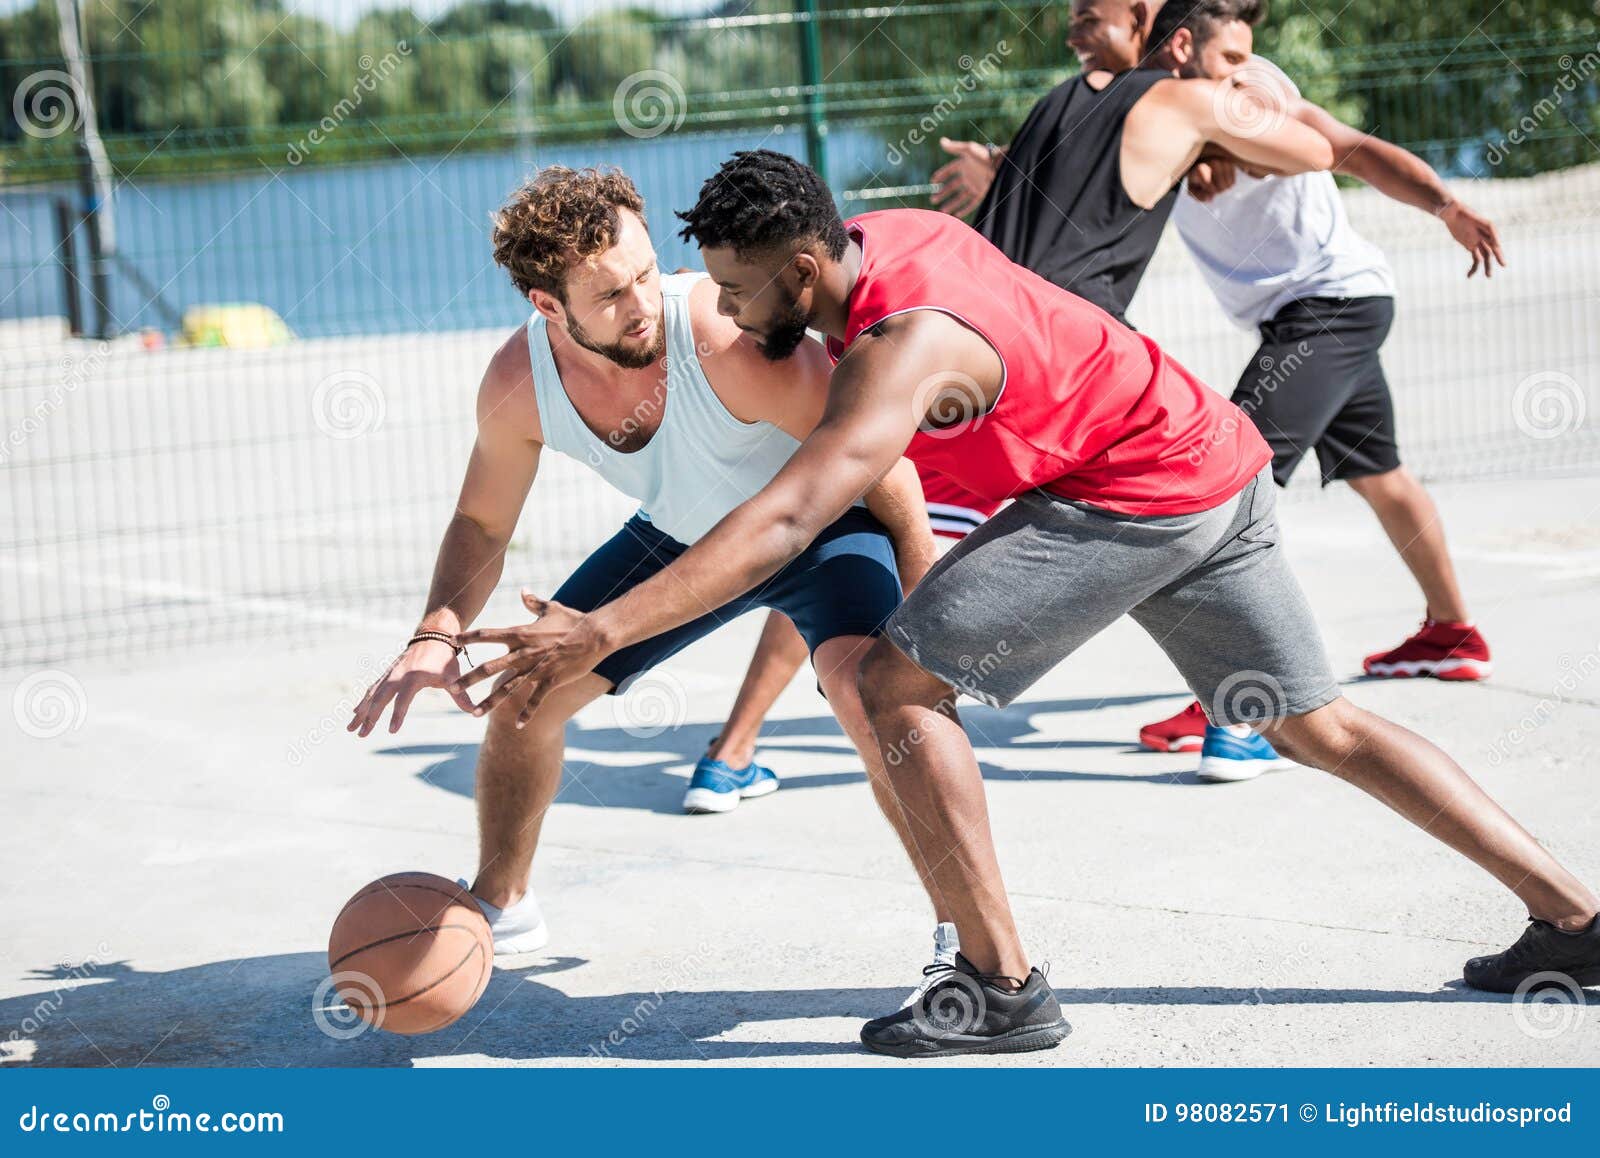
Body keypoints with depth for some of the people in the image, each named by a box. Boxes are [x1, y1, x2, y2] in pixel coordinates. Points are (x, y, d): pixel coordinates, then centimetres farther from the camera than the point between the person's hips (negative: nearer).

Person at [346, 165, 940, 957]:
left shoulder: (727, 340, -38)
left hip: (823, 527, -5)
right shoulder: (519, 383, -22)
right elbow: (482, 524, -4)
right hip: (685, 537, 5)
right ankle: (498, 905, 32)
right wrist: (437, 636, -21)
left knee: (865, 682, -33)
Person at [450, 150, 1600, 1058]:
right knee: (1318, 725, 17)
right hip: (1221, 462, 10)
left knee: (900, 686, -9)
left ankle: (1004, 986, -5)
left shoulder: (903, 348, -24)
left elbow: (784, 523, -36)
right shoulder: (888, 233, 3)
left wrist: (604, 630, -39)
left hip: (1140, 494, -10)